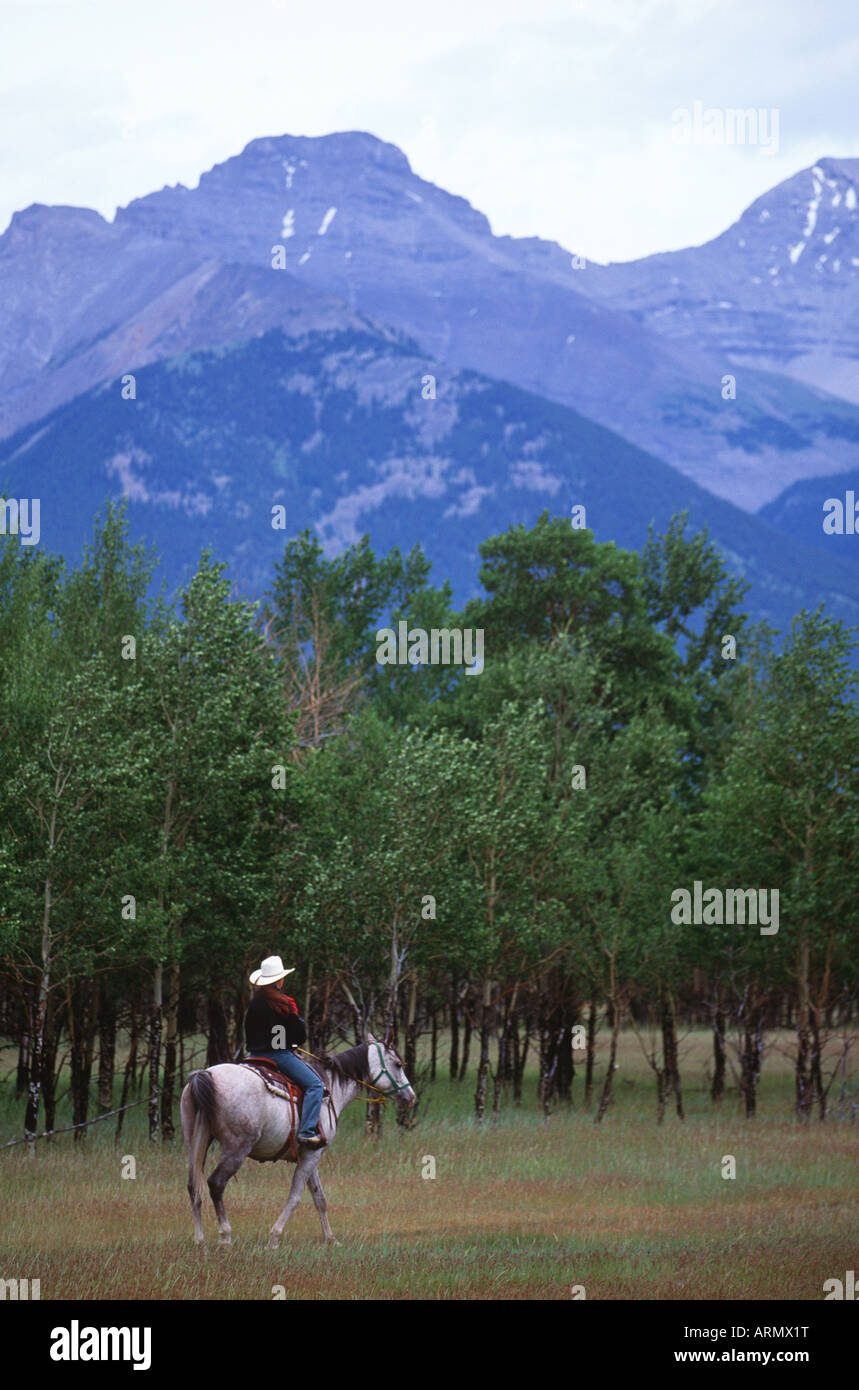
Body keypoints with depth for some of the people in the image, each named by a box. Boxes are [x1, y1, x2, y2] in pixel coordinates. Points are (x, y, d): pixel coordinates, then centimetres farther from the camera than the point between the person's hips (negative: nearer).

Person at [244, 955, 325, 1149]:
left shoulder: (253, 1004, 8)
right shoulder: (284, 1003, -11)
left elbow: (248, 1036, 15)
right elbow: (300, 1035, -6)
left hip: (256, 1054, 7)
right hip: (280, 1054, -7)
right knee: (314, 1084, -9)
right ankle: (307, 1131, -21)